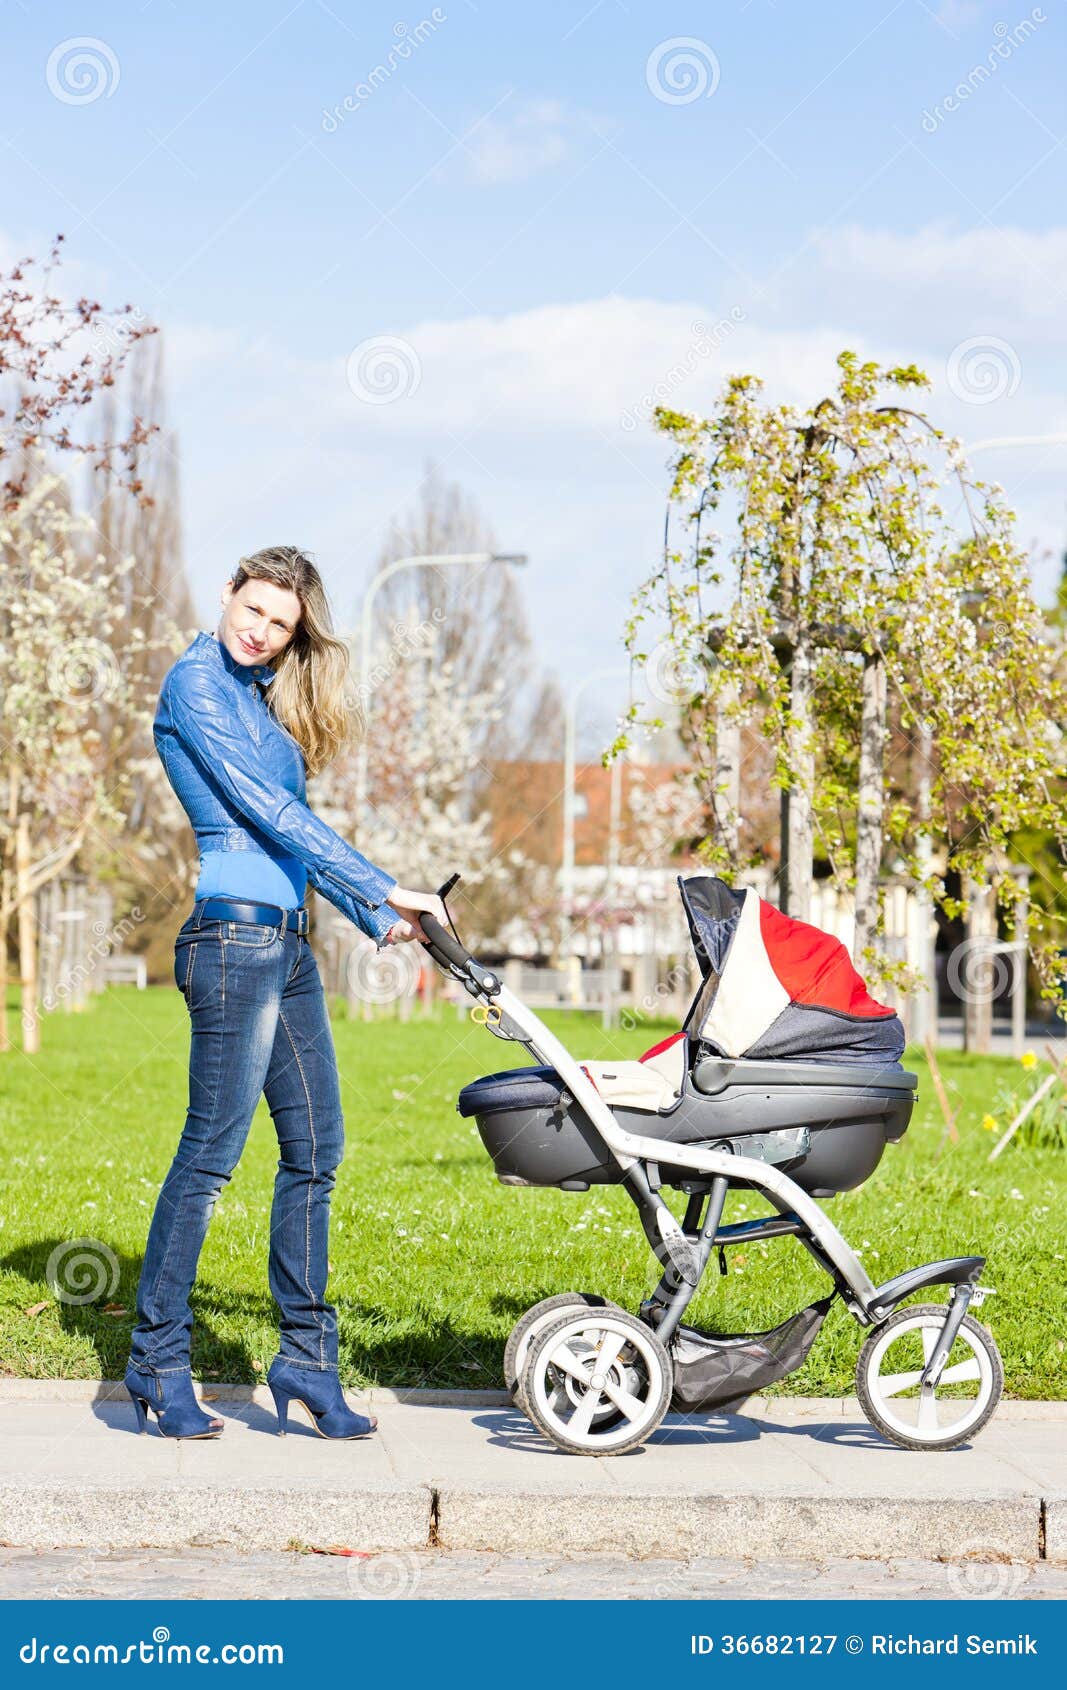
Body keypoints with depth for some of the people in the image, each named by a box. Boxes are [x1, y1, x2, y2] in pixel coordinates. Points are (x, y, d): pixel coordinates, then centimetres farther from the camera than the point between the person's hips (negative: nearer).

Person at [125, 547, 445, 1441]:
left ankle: (307, 1358, 15)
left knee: (316, 1149, 8)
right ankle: (158, 1363, 5)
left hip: (287, 944, 9)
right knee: (212, 1150, -5)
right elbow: (269, 812, -14)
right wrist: (384, 889, -14)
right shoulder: (197, 682, -8)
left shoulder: (262, 697, 19)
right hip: (235, 935, -9)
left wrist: (375, 918, 16)